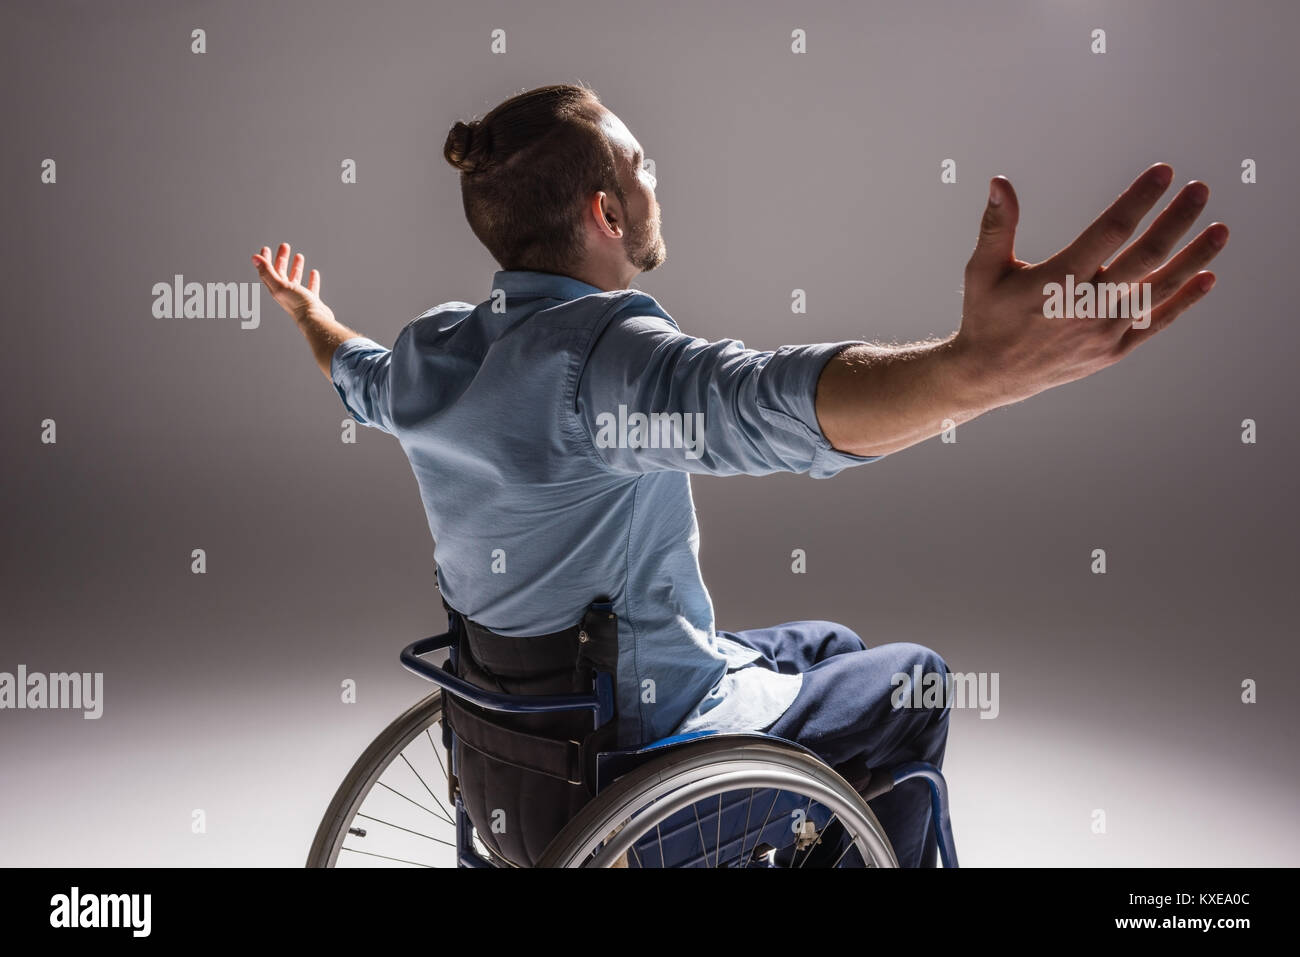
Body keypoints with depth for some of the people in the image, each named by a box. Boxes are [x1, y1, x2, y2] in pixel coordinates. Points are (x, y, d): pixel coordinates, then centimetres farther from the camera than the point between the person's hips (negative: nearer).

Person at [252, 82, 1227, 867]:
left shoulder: (426, 349, -4)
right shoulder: (600, 351, -31)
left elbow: (357, 374, 21)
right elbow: (765, 404, -53)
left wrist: (307, 311, 43)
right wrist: (978, 366, -69)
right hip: (644, 737, -8)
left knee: (830, 645, 27)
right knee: (912, 676, 13)